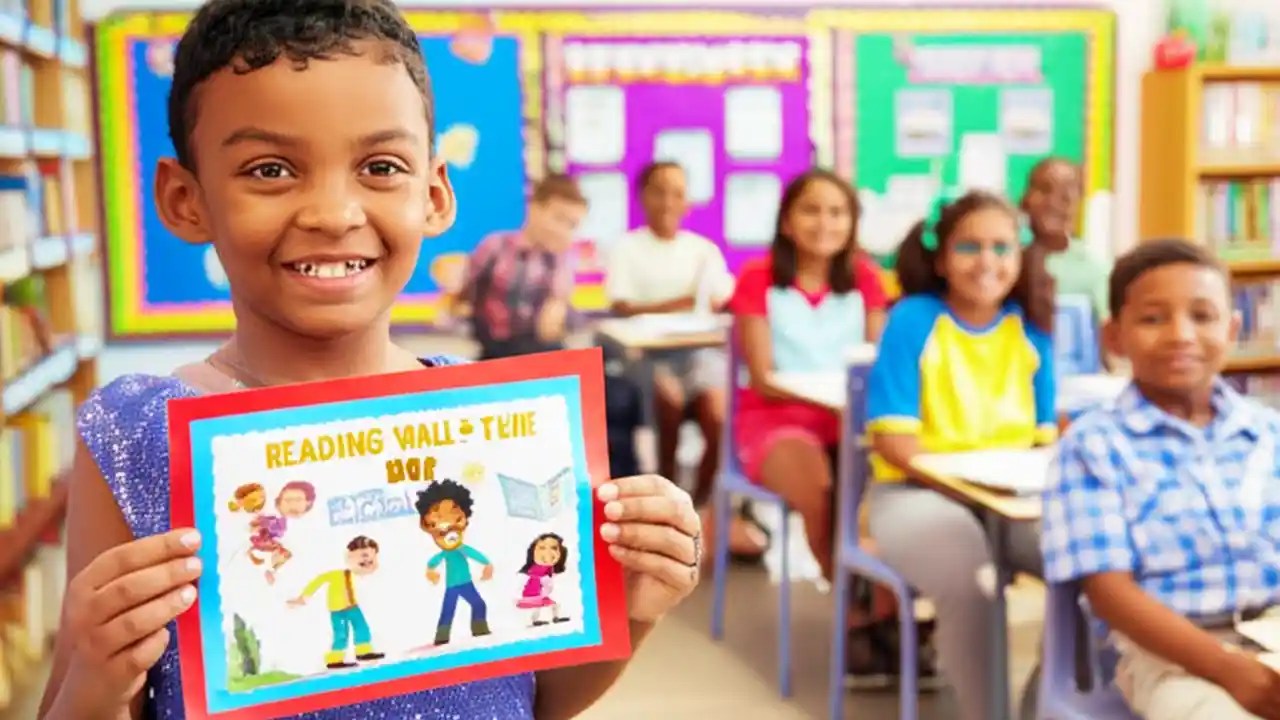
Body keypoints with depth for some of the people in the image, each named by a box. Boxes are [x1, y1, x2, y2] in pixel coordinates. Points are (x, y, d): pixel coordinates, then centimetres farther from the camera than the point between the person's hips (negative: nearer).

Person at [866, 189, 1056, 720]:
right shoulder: (913, 319, -7)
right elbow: (892, 440, -11)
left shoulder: (1030, 327, 6)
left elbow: (1044, 434, 12)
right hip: (917, 491, -4)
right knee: (970, 585, -34)